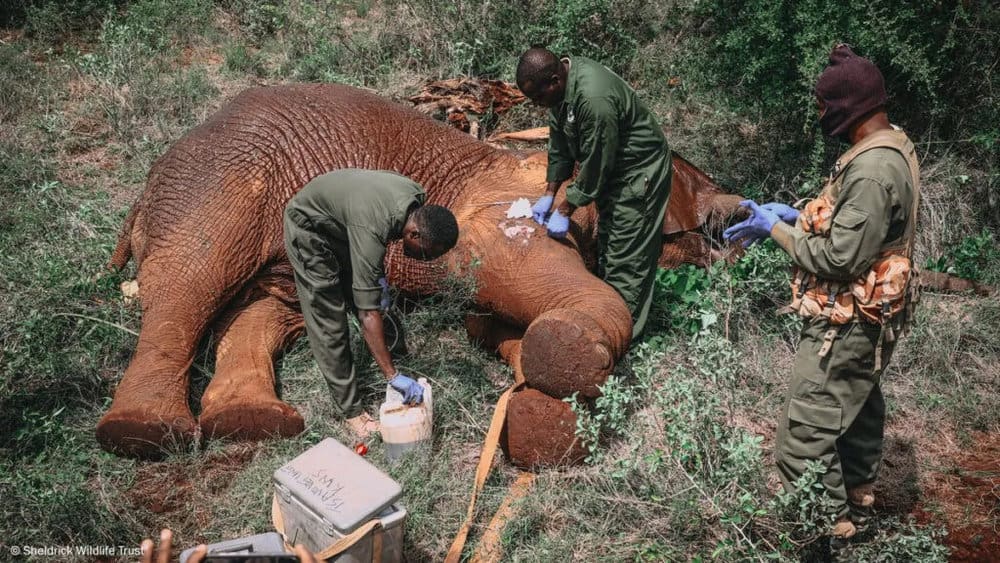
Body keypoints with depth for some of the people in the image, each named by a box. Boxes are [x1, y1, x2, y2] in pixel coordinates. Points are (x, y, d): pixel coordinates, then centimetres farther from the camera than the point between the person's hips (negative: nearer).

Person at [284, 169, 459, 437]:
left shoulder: (417, 197, -19)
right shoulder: (370, 231, -41)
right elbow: (369, 315, -39)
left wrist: (379, 276, -1)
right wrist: (393, 376, -36)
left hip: (340, 223, 8)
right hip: (309, 229, -8)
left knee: (362, 293, 16)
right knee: (329, 324, -6)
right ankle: (350, 409, 4)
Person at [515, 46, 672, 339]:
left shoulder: (594, 99, -36)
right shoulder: (560, 81, -7)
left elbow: (595, 165, -28)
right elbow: (560, 142, 4)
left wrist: (564, 211, -18)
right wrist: (549, 194, 3)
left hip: (639, 171, -9)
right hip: (611, 167, 10)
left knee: (625, 257, -4)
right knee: (606, 243, 19)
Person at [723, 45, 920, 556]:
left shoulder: (872, 169, -26)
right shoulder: (893, 147, 6)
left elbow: (840, 258, -26)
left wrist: (776, 229, -15)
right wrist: (796, 214, 6)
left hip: (846, 325, -11)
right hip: (867, 319, 11)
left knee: (805, 438, -4)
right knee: (858, 411, 25)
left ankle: (825, 536, 9)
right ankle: (855, 506, 44)